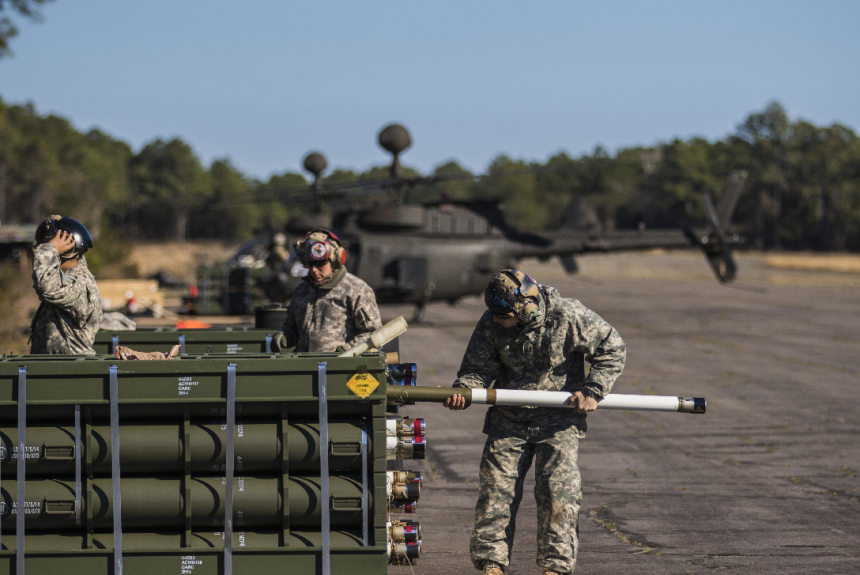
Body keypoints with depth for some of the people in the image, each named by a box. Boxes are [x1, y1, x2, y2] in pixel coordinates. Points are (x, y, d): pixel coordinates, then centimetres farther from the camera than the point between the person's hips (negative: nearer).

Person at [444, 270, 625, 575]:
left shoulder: (568, 317, -18)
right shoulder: (491, 323, -8)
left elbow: (612, 348, -6)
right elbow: (477, 367, -1)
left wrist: (593, 390, -14)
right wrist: (463, 389, -23)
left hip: (558, 419, -3)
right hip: (509, 420, 3)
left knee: (557, 490, -12)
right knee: (496, 488, -1)